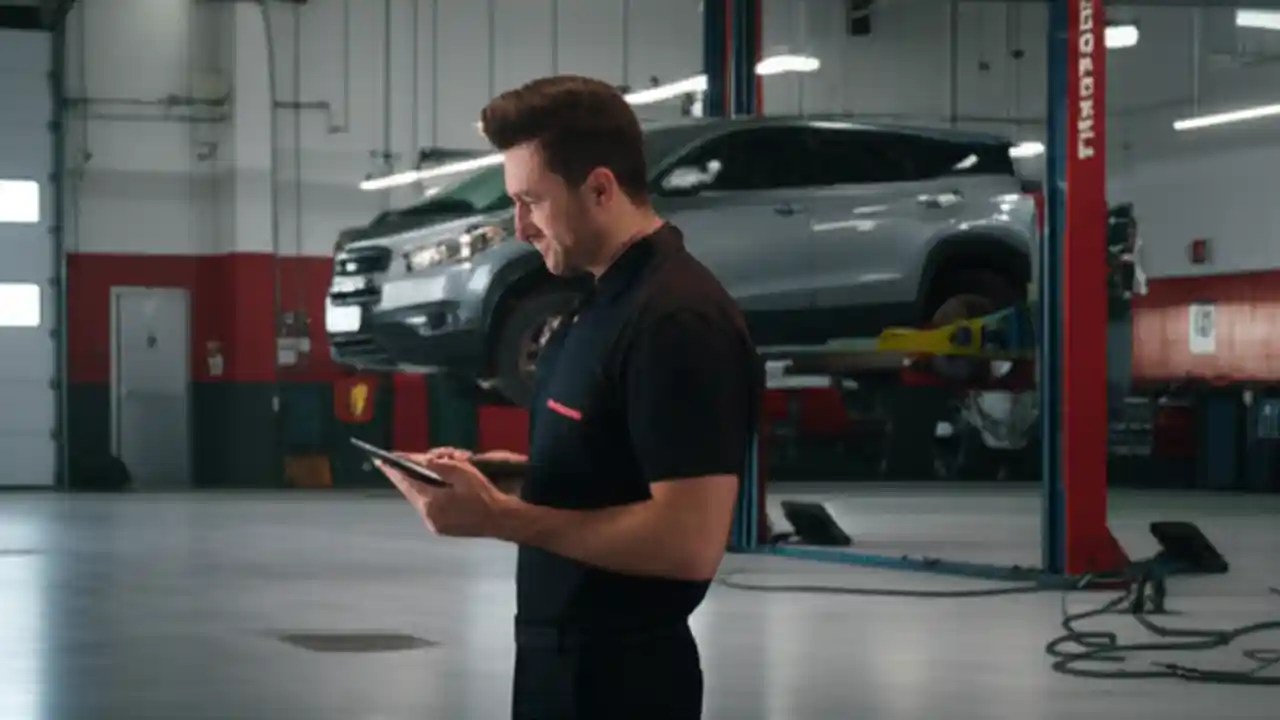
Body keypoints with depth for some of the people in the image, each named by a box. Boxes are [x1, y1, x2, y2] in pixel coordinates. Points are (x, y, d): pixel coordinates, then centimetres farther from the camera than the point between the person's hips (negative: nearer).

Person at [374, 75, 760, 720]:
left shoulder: (680, 320, -21)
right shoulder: (606, 300, 10)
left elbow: (690, 539, -27)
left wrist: (500, 517, -25)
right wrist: (491, 473, 5)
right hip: (562, 653, 9)